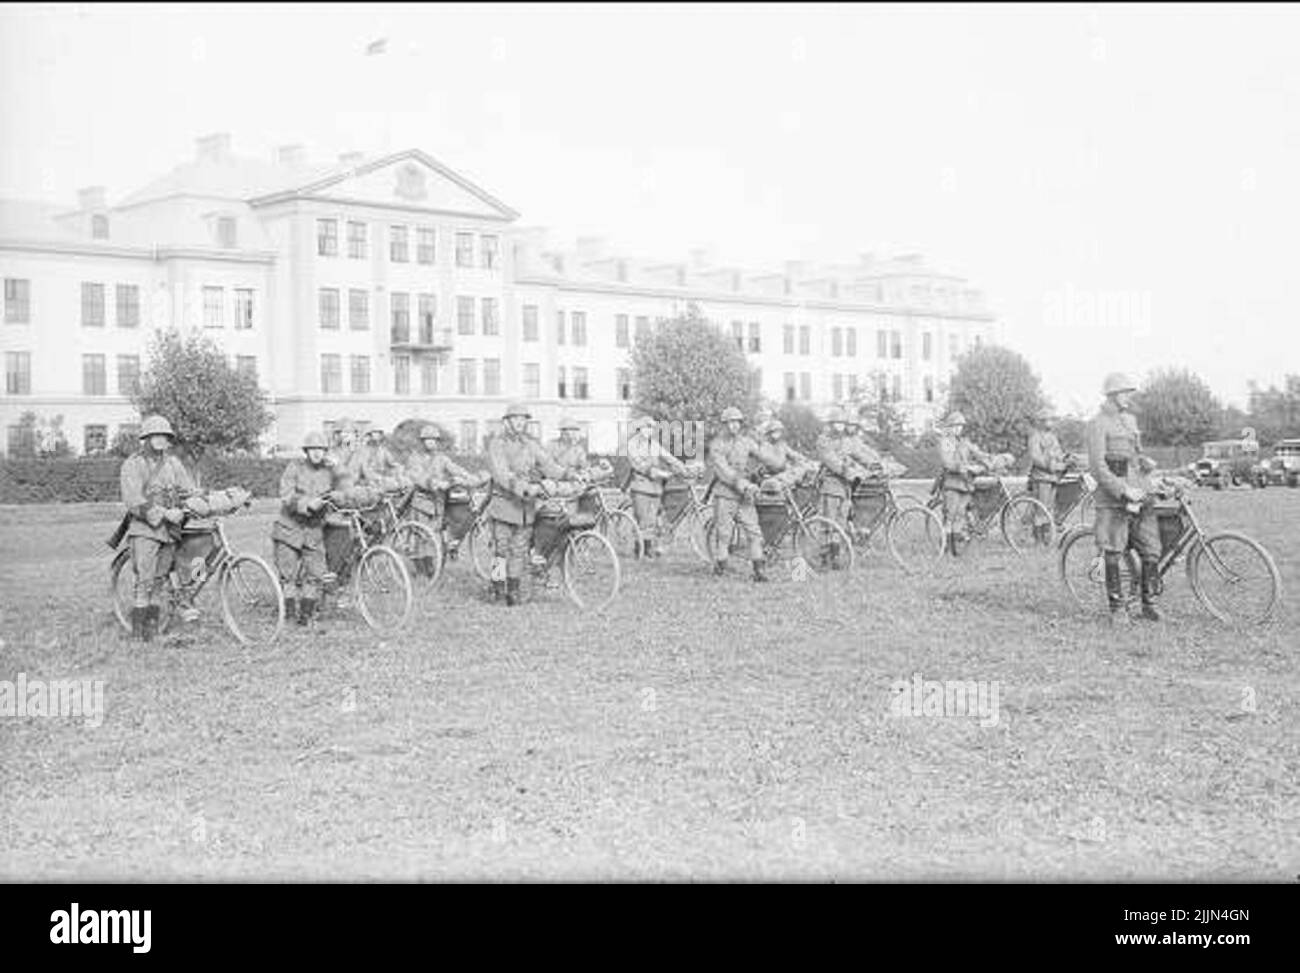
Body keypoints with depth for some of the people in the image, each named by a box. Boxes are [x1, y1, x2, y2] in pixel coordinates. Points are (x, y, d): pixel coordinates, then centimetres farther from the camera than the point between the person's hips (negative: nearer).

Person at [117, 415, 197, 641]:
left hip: (169, 529, 5)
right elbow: (133, 501, -13)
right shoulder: (133, 465, -3)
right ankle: (137, 633, -7)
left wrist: (180, 511, -10)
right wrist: (162, 513, -21)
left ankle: (152, 631, 16)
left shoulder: (173, 463, 13)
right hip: (144, 529, -5)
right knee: (145, 581, -12)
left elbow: (190, 491, 10)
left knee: (160, 581, 7)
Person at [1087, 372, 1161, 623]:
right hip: (1113, 499, -7)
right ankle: (1117, 607, 10)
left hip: (1140, 493, 7)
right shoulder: (1098, 424, -7)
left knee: (1151, 552, 2)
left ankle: (1149, 605, 13)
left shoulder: (1130, 419, 17)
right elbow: (1097, 467, -14)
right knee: (1113, 555, -1)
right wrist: (1123, 490, -19)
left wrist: (1147, 463, 7)